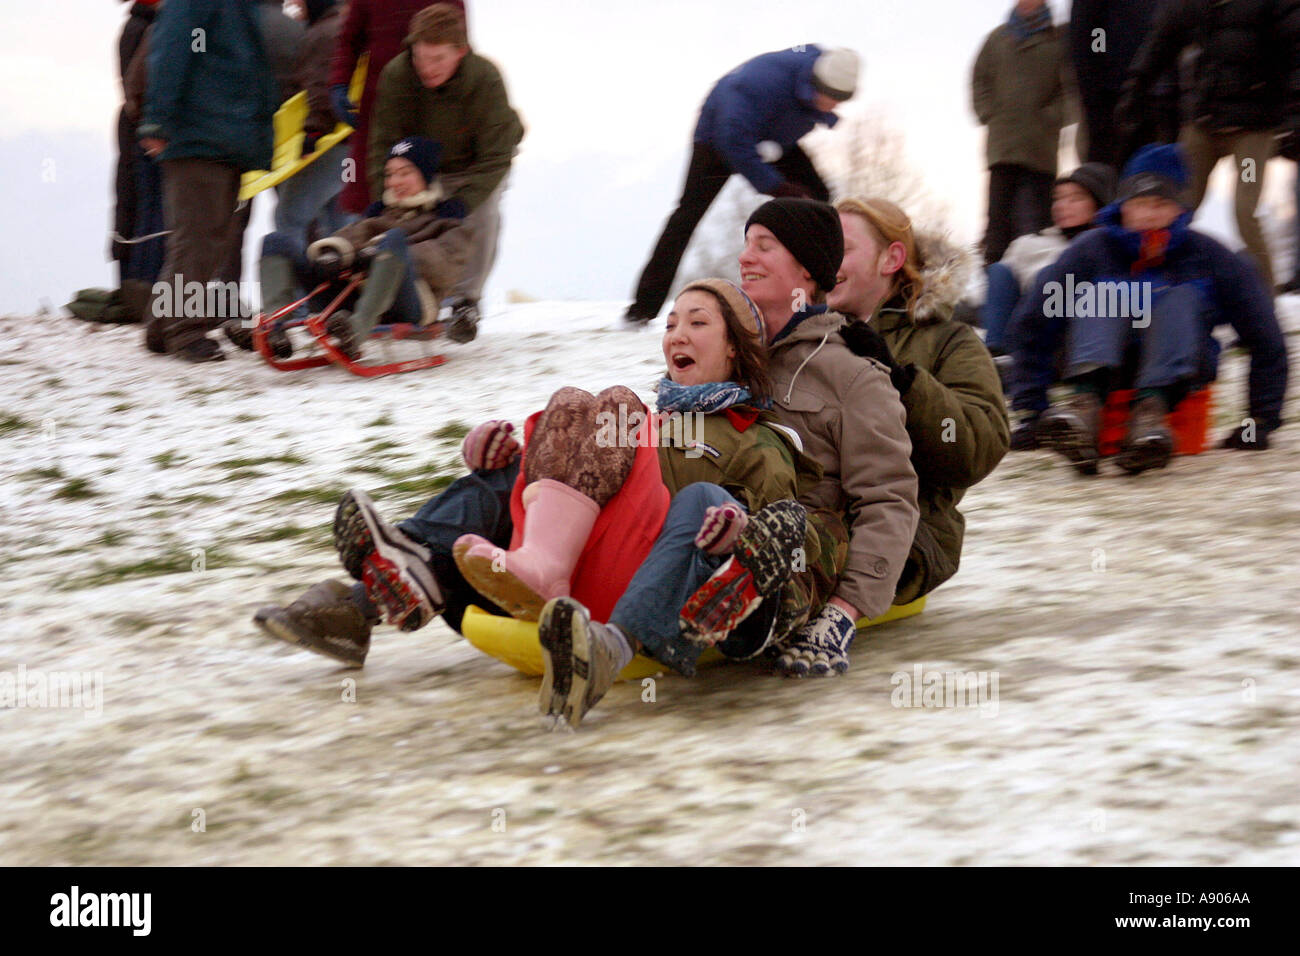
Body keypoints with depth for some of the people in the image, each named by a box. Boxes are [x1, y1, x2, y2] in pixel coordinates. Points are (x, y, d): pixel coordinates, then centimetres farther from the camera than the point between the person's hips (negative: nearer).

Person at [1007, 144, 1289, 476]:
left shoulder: (1206, 255, -3)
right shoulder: (1094, 249, -3)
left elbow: (1266, 341, 1)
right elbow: (1030, 327, -2)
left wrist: (1261, 420, -4)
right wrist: (1029, 410, -9)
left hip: (1177, 378, 0)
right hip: (1102, 372, 0)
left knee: (1181, 298, -21)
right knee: (1098, 298, -22)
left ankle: (1152, 408, -48)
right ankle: (1086, 401, -53)